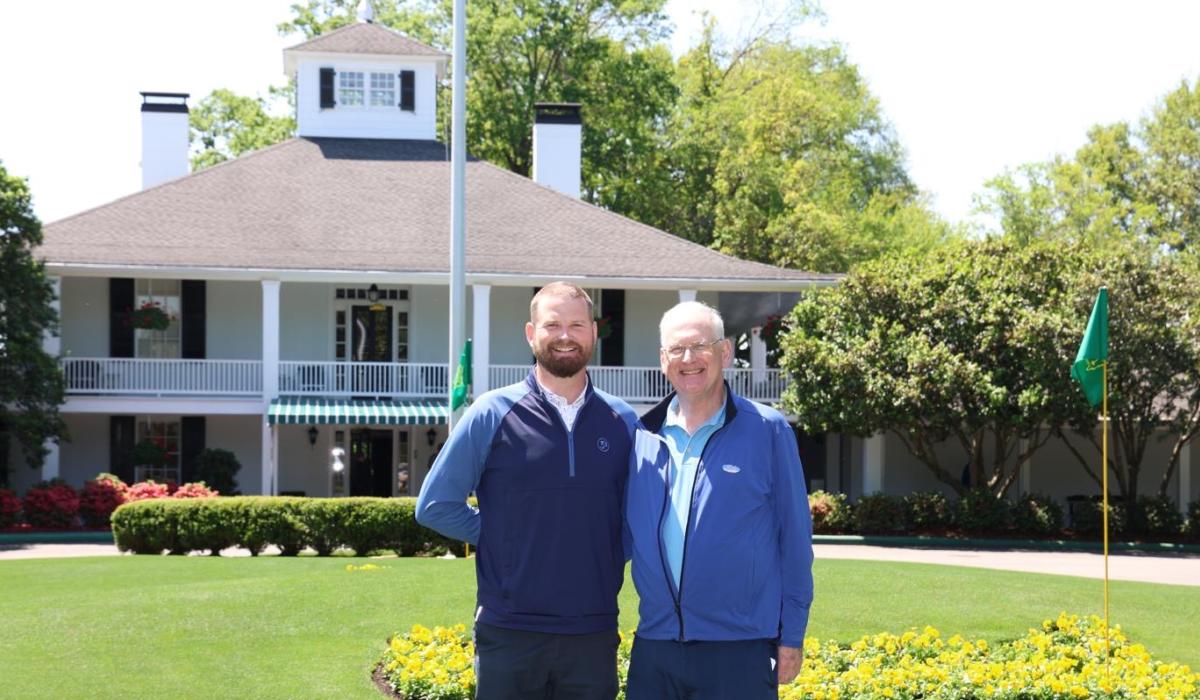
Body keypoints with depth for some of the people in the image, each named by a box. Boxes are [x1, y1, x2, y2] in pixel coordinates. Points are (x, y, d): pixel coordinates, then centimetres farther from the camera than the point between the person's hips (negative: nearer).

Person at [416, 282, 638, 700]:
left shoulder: (622, 422, 6)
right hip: (510, 634, -2)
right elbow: (436, 505, 1)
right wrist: (500, 538, 1)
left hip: (594, 634, 2)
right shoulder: (492, 414, -2)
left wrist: (608, 560, 2)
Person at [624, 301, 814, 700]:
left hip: (740, 651, -3)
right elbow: (626, 534, 14)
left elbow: (794, 539, 0)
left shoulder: (768, 431, -1)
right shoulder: (642, 436, 8)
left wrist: (791, 637, -2)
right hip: (654, 648, 4)